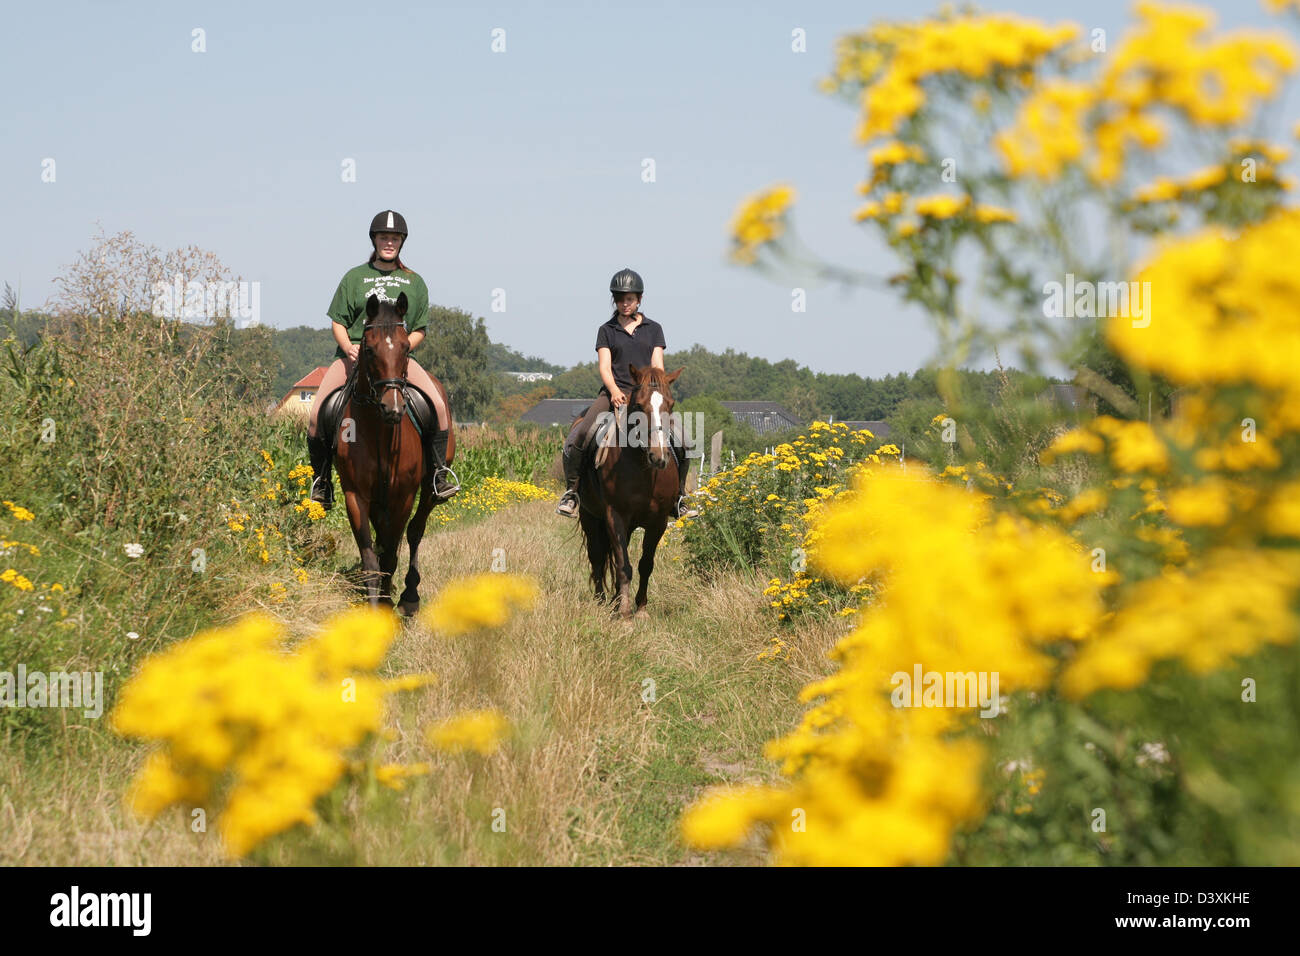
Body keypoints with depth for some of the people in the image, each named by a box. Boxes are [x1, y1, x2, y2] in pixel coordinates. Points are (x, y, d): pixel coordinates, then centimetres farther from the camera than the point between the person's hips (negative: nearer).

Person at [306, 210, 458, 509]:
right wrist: (348, 347, -12)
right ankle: (322, 478, 3)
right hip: (354, 355, 0)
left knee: (438, 406, -25)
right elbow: (338, 322, 10)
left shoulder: (414, 282, 13)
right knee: (317, 415, -18)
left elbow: (420, 330, 12)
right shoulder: (354, 278, 11)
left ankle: (439, 473, -12)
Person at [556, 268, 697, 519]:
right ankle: (571, 492, -9)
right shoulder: (607, 330, 11)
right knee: (576, 437, -22)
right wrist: (615, 391, -20)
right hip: (614, 392, -1)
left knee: (682, 446, -12)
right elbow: (605, 367, 0)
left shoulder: (653, 329, 13)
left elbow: (657, 366, 4)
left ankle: (678, 499, 5)